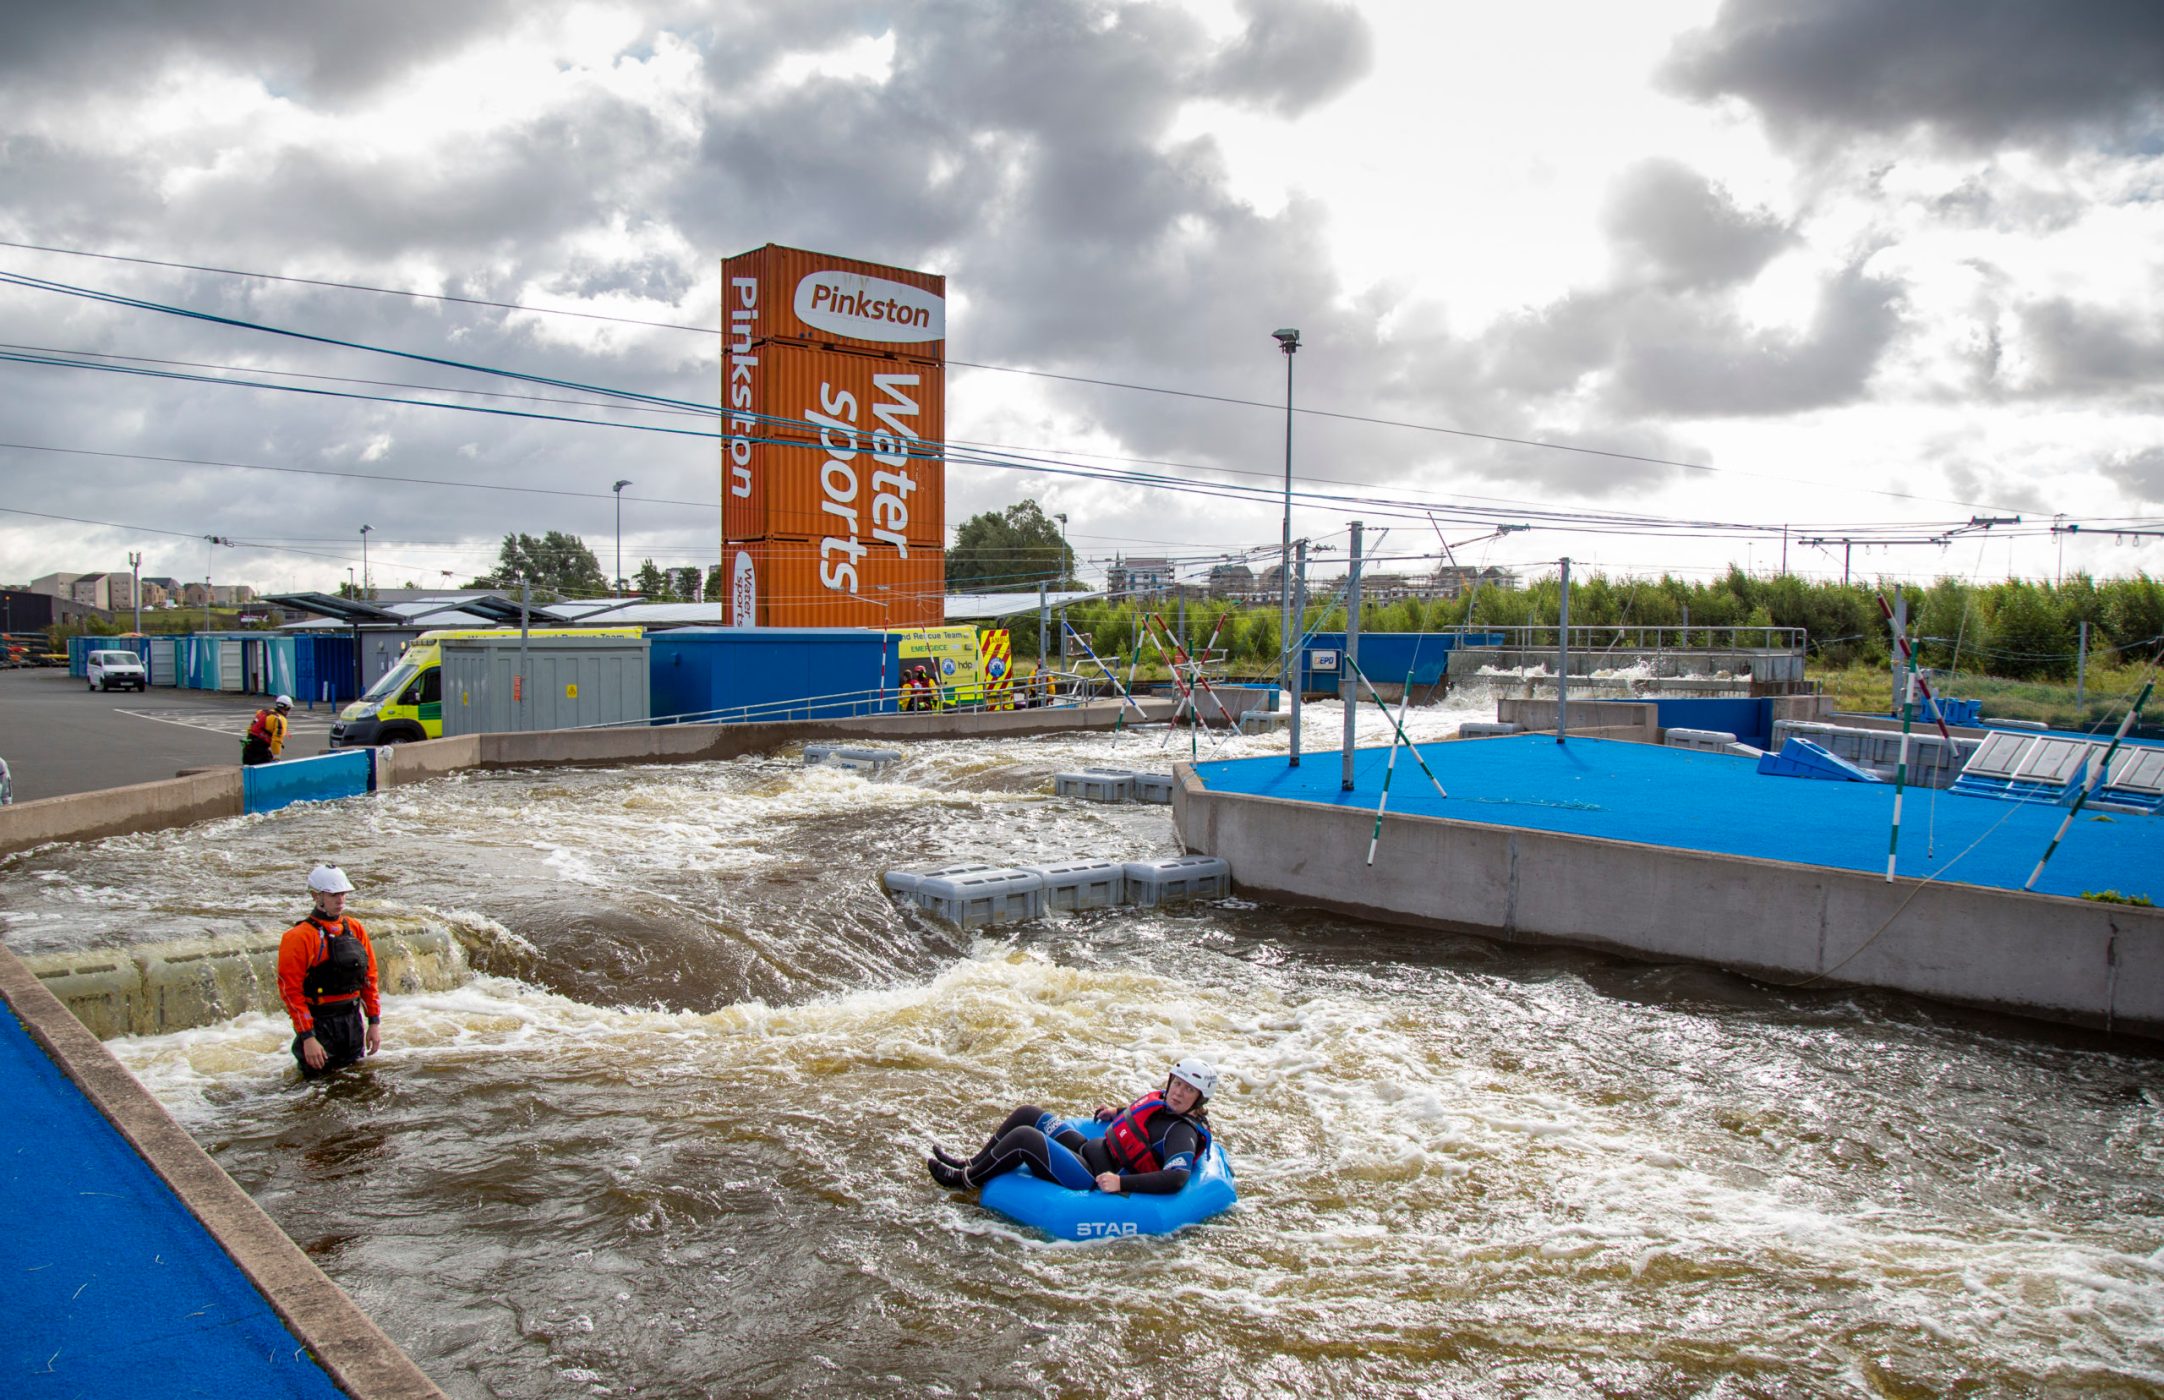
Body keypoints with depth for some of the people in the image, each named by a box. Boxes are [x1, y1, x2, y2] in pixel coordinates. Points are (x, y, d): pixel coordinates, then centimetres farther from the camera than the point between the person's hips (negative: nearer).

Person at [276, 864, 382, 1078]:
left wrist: (374, 1021, 8)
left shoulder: (355, 929, 7)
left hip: (353, 1020, 5)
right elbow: (291, 991, -14)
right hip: (320, 1023, -5)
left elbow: (370, 978, 12)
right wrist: (307, 1037, -17)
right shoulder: (300, 937, -11)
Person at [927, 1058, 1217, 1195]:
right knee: (1027, 1114, 9)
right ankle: (972, 1165, 19)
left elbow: (1177, 1178, -34)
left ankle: (967, 1181, 1)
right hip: (1089, 1150, 9)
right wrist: (1118, 1113, 19)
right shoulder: (1161, 1099, 6)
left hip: (1095, 1180, -9)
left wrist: (1122, 1183, -34)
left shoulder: (1182, 1133, -19)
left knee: (1023, 1137, -20)